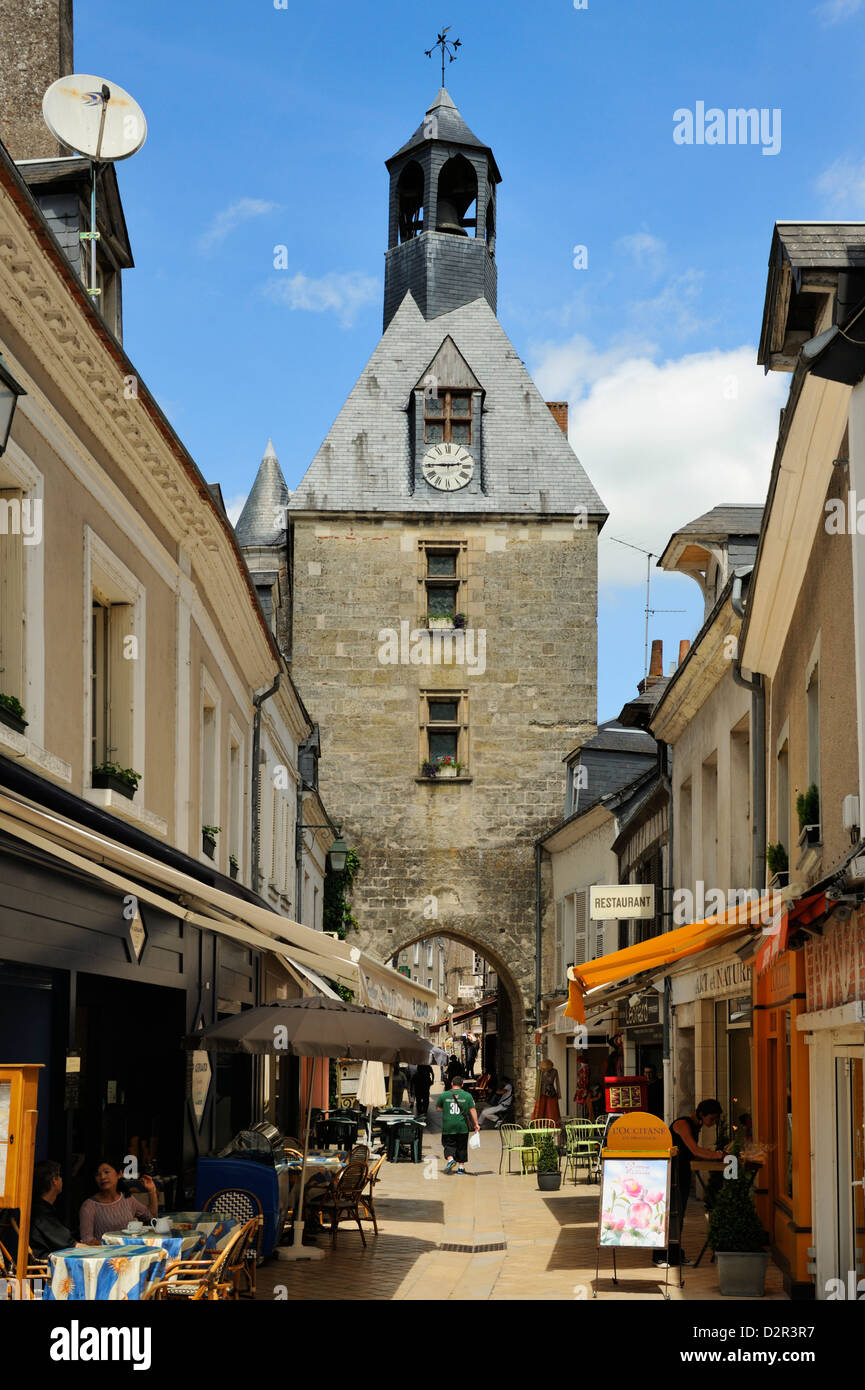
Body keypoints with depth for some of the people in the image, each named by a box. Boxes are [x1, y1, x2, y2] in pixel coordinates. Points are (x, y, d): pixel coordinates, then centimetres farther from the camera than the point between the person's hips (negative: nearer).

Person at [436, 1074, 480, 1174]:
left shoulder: (444, 1095, 1)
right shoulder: (467, 1096, 1)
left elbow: (437, 1108, 12)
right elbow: (472, 1110, -3)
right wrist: (476, 1124, 0)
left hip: (448, 1127, -1)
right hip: (462, 1126, 1)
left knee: (449, 1144, 6)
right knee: (462, 1147, 11)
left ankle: (450, 1159, -20)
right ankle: (461, 1166, 12)